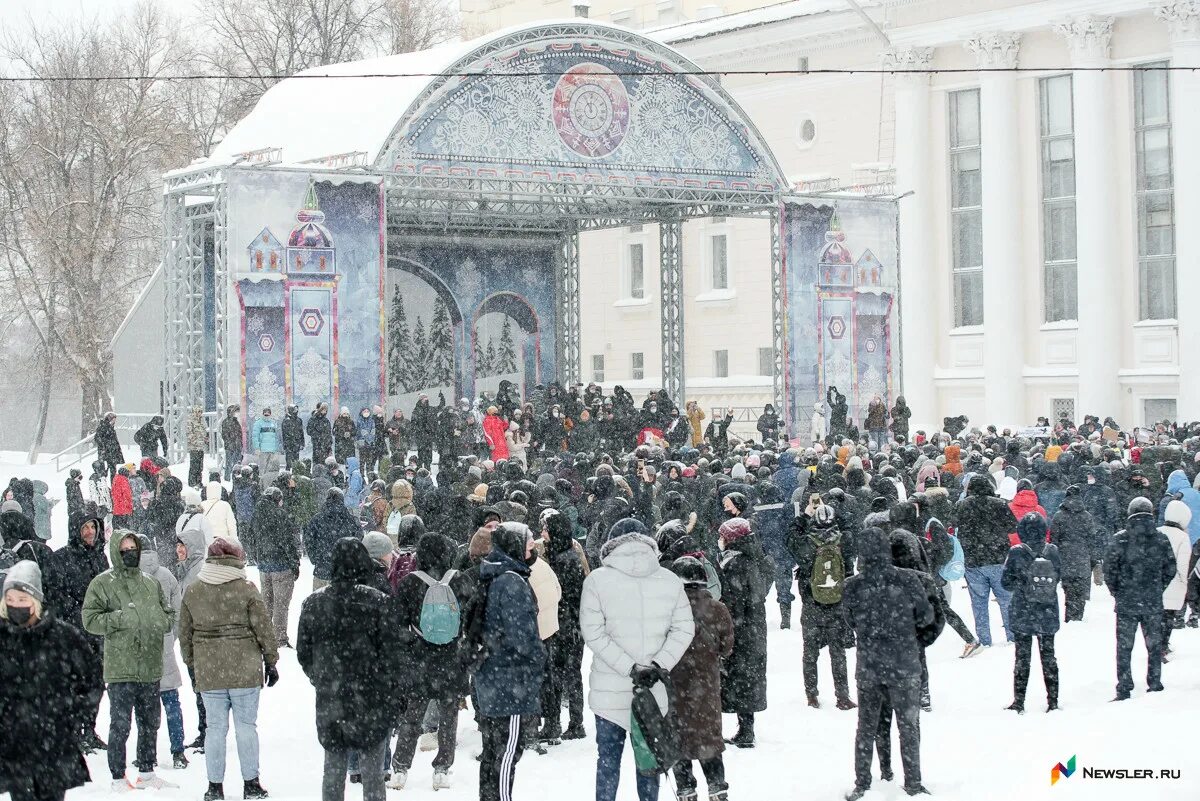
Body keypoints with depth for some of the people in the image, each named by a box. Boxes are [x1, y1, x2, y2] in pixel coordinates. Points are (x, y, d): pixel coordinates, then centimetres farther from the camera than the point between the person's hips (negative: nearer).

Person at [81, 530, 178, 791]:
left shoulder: (150, 583, 13)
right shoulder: (103, 583, -2)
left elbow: (169, 614, 21)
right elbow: (90, 620, -8)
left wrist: (162, 621, -1)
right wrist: (120, 618, -18)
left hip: (151, 667, 6)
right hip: (121, 668, -6)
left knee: (150, 721, 14)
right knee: (120, 725, -3)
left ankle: (147, 772, 26)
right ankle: (118, 778, 5)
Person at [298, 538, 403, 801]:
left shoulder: (313, 603, -1)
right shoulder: (376, 601, -11)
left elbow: (303, 652, 6)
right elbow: (390, 651, -9)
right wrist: (393, 694, 1)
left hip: (329, 701, 3)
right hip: (370, 698, -3)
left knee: (333, 770, 14)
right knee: (372, 773, 5)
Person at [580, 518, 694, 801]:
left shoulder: (597, 580, -8)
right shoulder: (670, 580, -1)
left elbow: (594, 633, -11)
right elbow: (684, 629, -3)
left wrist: (630, 668, -12)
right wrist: (659, 665, -7)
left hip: (610, 690, -2)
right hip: (654, 691, 2)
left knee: (609, 757, 9)